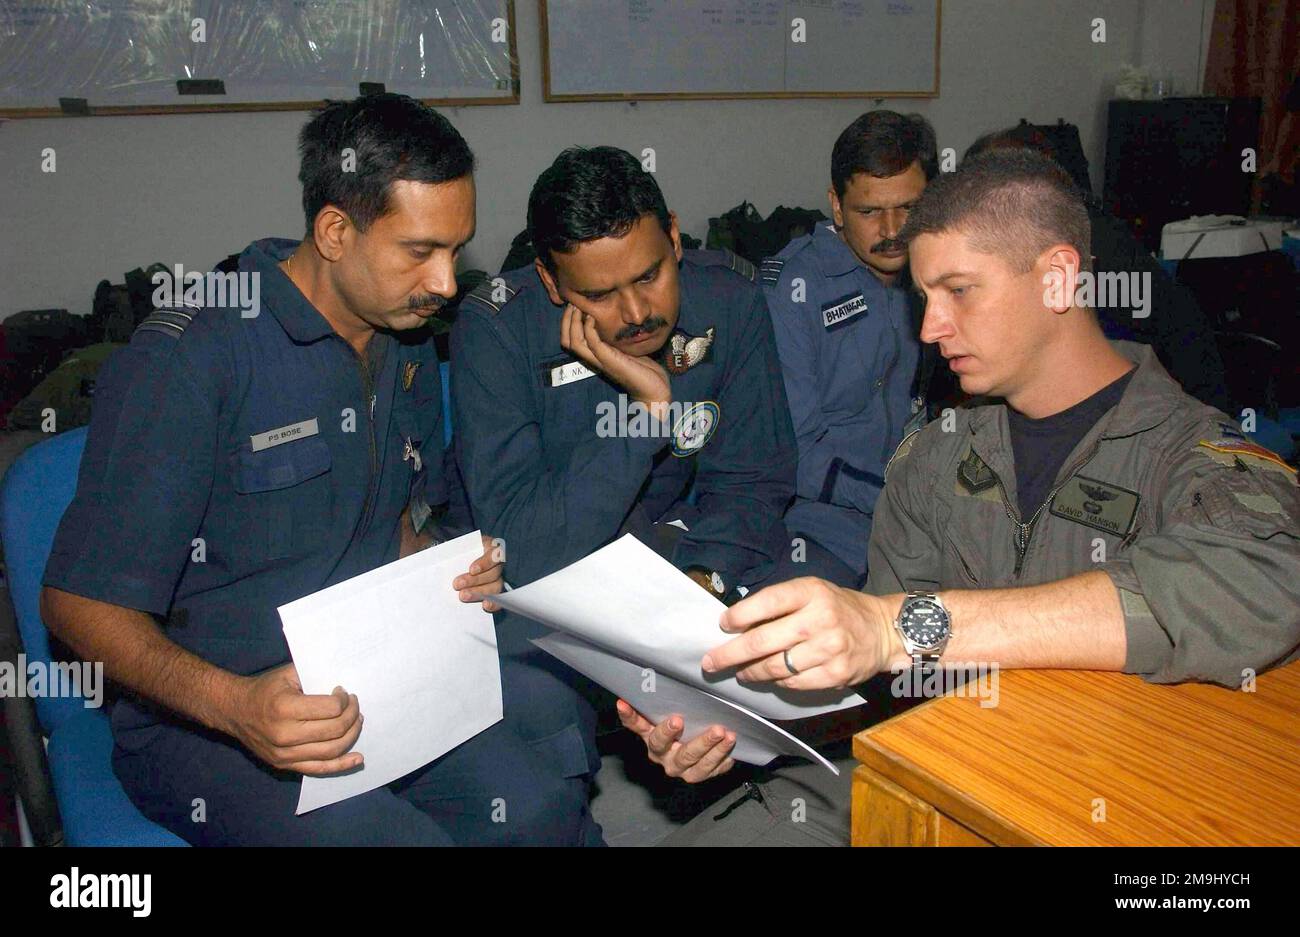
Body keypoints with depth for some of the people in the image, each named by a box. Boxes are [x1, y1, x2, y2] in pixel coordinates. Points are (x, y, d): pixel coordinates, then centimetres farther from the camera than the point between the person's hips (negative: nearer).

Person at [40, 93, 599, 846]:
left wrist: (448, 571, -2)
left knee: (542, 805, -20)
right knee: (399, 838, -30)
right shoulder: (189, 357, -16)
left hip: (374, 681, 6)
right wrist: (233, 703, -32)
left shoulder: (408, 343, 8)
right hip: (199, 720, -5)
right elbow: (81, 601, -16)